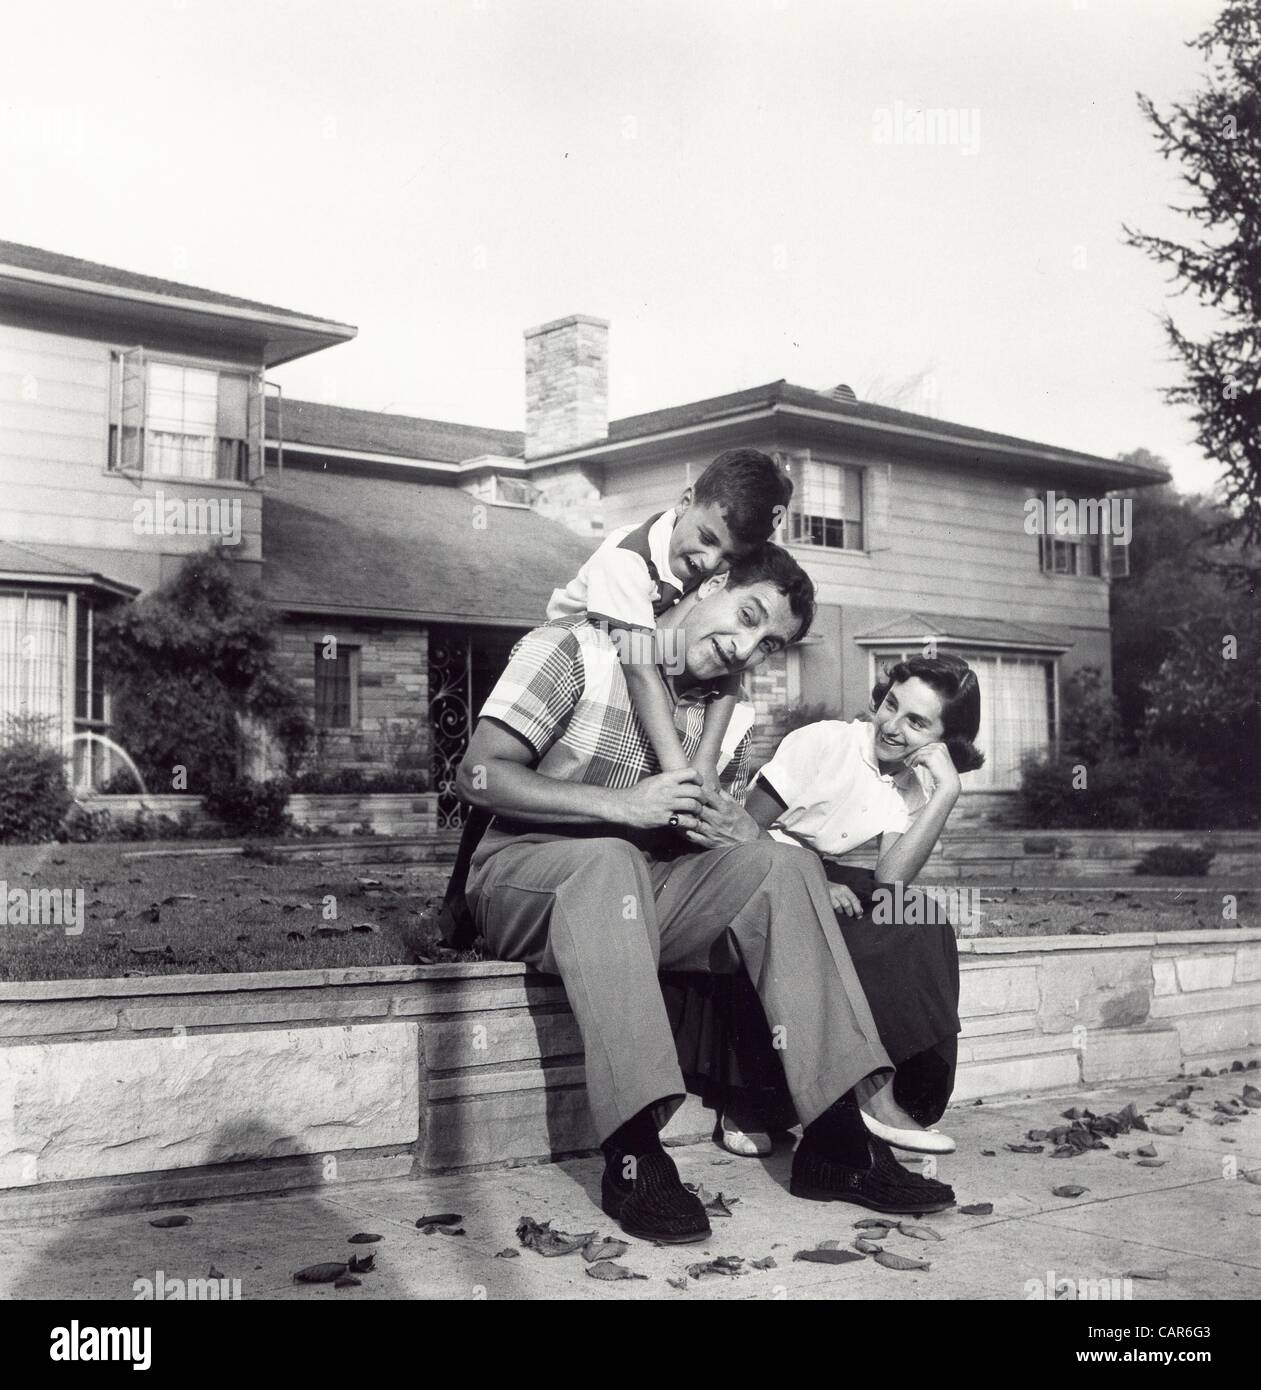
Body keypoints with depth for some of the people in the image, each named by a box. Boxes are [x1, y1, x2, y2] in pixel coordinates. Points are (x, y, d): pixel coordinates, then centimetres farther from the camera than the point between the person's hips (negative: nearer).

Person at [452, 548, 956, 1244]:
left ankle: (834, 1139, -23)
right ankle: (632, 1156, -42)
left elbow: (724, 836, 14)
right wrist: (623, 805, -23)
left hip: (640, 898, 5)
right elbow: (479, 776, -15)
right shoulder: (572, 649, -6)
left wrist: (722, 820, -10)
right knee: (609, 858, -38)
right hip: (525, 876, -5)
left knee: (782, 863, -18)